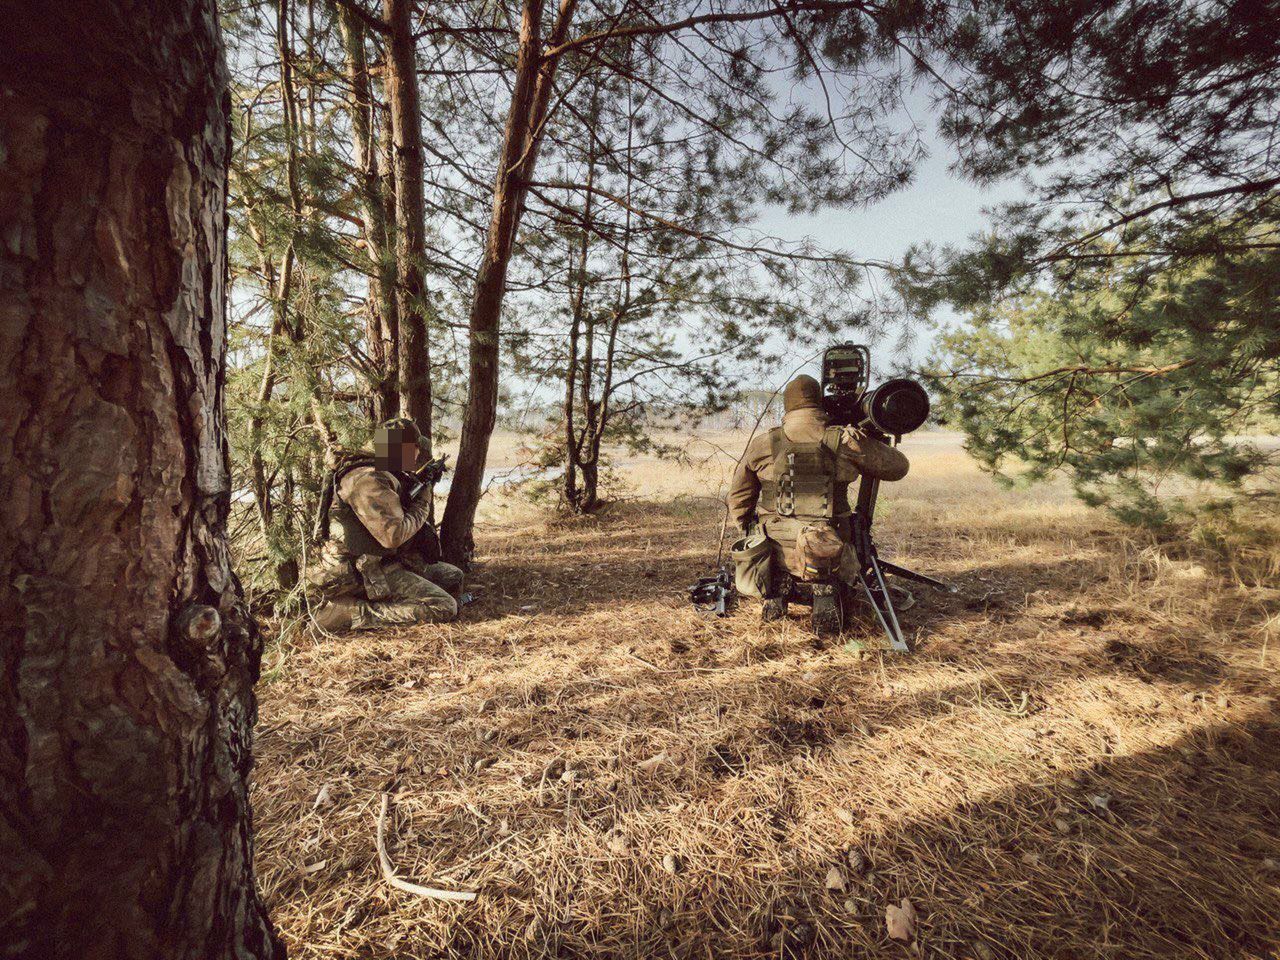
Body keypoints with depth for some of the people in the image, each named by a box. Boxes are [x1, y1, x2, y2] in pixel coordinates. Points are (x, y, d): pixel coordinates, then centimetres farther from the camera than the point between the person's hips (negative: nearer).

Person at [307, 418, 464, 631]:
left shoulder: (388, 476, 12)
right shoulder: (366, 479, -20)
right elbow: (393, 535, -27)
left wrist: (422, 486, 14)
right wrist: (422, 504, -11)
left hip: (386, 563, 10)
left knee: (454, 576, 16)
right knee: (444, 608, -20)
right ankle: (343, 612, -17)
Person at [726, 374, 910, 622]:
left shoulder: (762, 445, -3)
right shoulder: (845, 442, -4)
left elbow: (738, 499, 7)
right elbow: (899, 467, 12)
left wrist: (748, 531, 24)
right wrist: (873, 443, 29)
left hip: (776, 551, -1)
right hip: (829, 557, 1)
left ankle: (773, 593, 9)